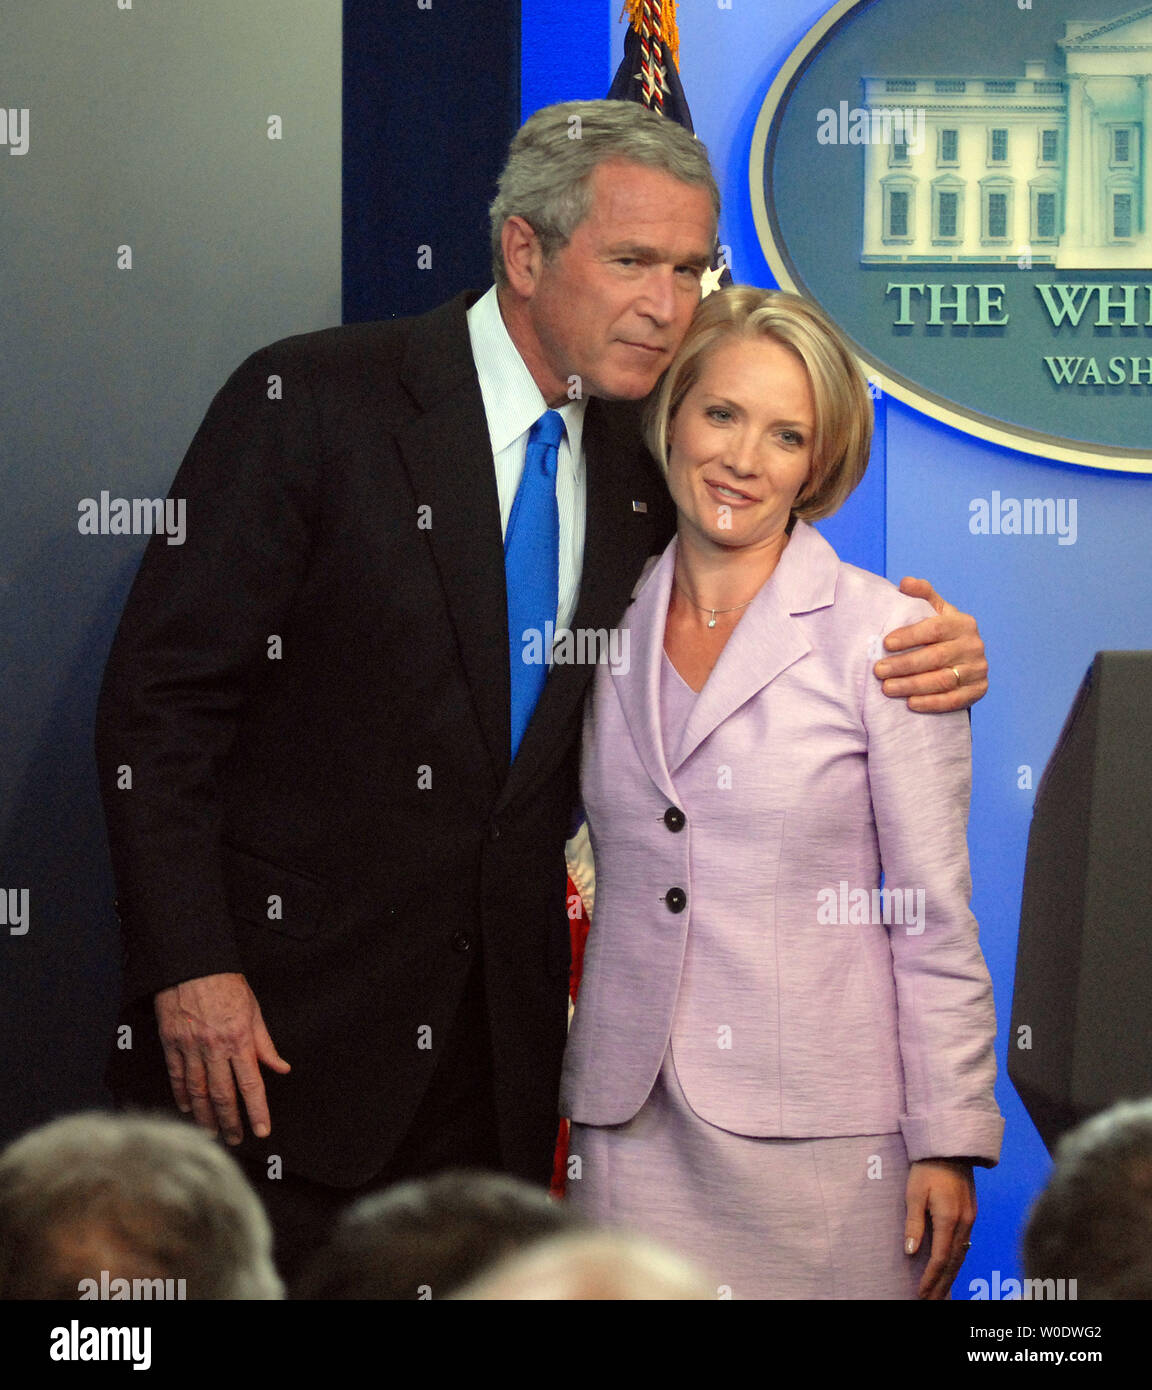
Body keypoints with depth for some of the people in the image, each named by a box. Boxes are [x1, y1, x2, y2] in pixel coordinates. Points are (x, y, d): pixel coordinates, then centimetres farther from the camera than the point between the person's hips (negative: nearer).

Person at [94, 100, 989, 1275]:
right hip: (275, 1024, -5)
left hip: (497, 1041, 5)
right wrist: (190, 971, -17)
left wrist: (921, 663, -3)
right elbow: (159, 703, -10)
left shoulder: (637, 466, 9)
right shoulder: (311, 405, -9)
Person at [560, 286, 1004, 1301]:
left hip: (818, 1134, -4)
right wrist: (546, 1115, 14)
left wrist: (949, 1145, -7)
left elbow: (936, 919, -4)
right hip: (630, 1127, 4)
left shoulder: (883, 634, -4)